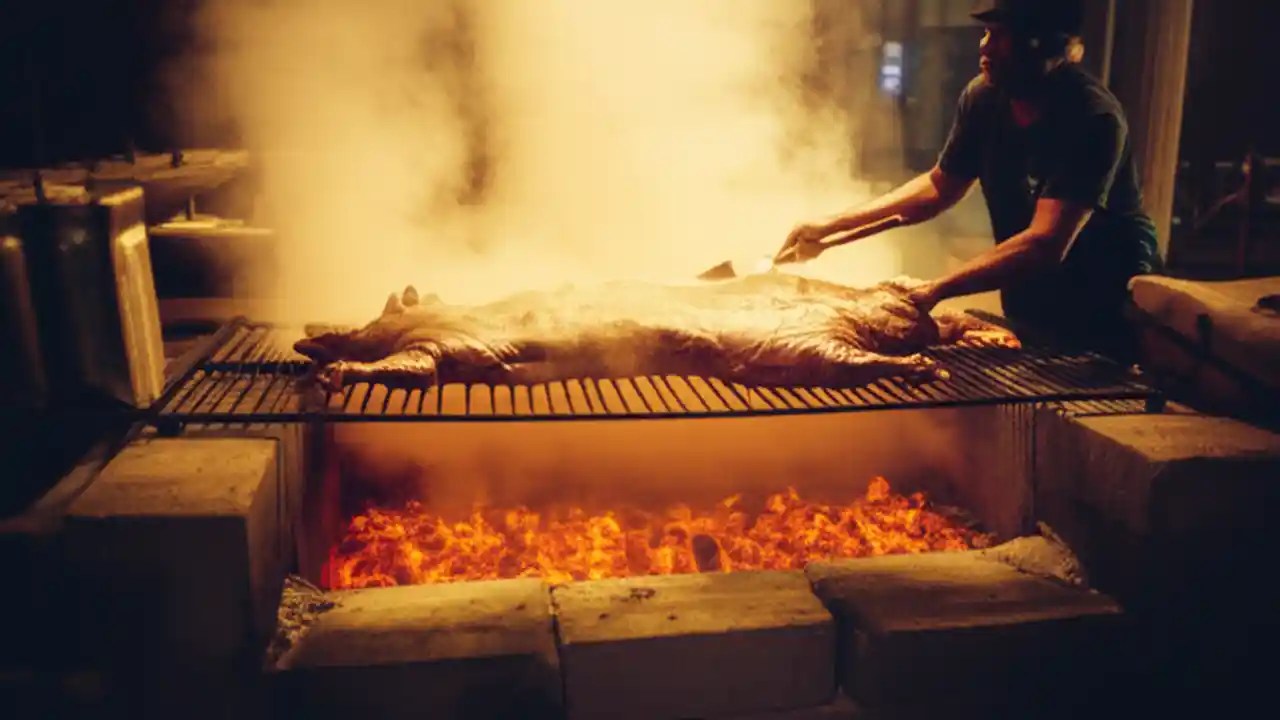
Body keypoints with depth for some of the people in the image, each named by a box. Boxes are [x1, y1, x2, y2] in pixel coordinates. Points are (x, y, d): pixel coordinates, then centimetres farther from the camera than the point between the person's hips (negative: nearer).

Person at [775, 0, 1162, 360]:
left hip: (1106, 312, -5)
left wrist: (936, 289, -43)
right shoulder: (983, 95, -8)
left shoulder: (1092, 116, -27)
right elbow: (940, 186, 4)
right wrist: (832, 226, -4)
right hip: (1031, 308, 5)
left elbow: (1045, 246, -35)